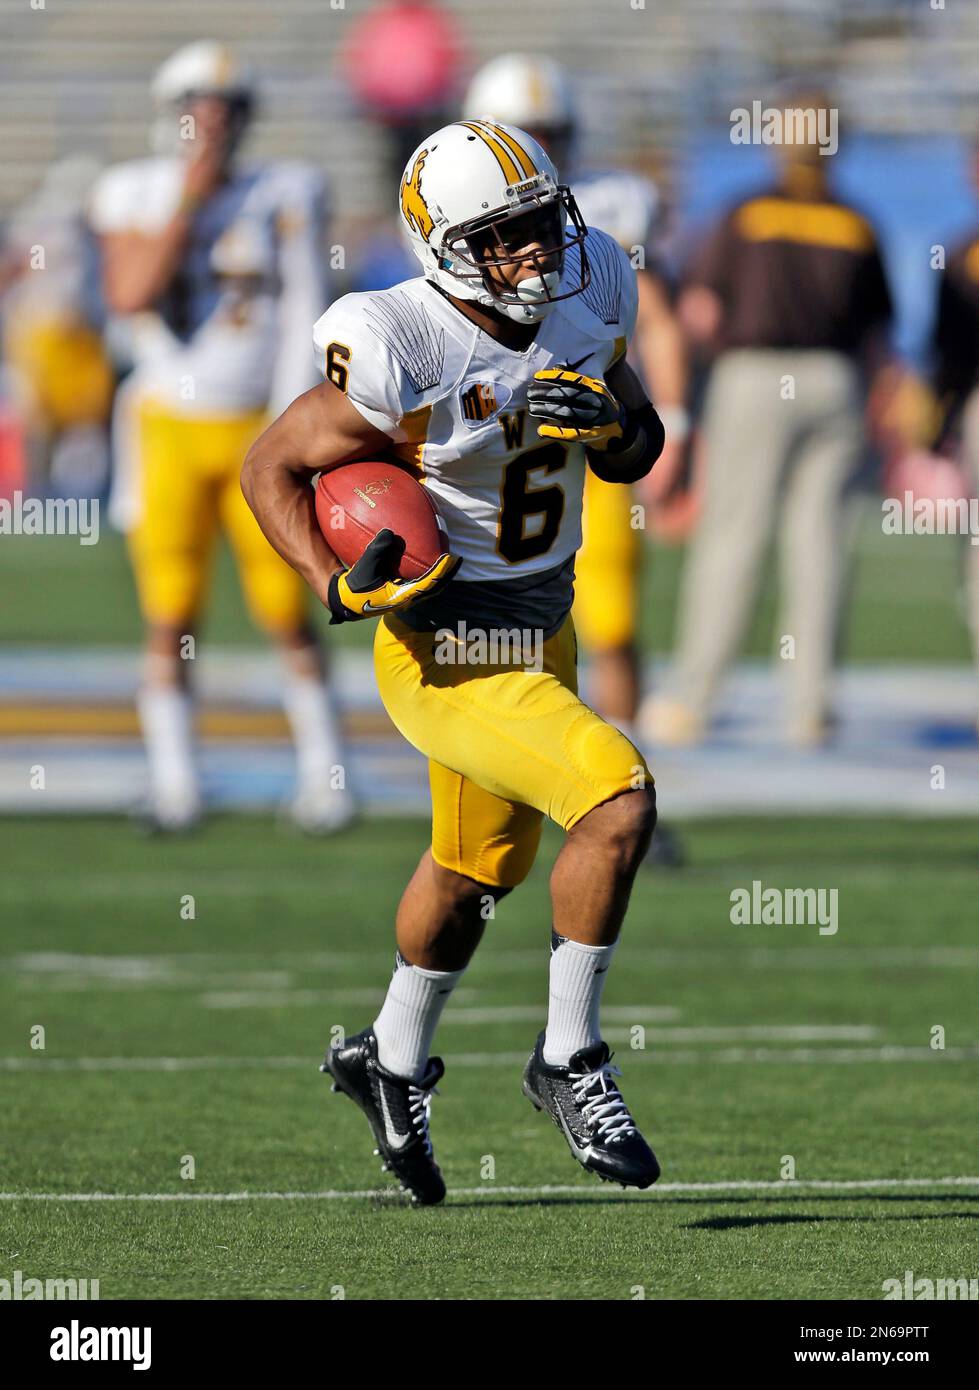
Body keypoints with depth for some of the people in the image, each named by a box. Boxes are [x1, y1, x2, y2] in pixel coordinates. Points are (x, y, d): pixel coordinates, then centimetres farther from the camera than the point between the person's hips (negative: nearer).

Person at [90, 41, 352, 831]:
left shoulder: (284, 197, -1)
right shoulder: (136, 196, 1)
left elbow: (304, 319, -4)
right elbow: (130, 296, -15)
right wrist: (189, 199, -16)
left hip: (256, 432, -1)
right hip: (169, 431, 1)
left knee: (288, 616, 0)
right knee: (171, 618, 0)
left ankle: (325, 773, 13)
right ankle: (174, 785, 7)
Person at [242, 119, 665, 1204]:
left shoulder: (585, 299, -6)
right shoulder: (404, 355, -26)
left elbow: (641, 452, 7)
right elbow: (272, 465, -13)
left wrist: (609, 424, -16)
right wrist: (337, 585, -27)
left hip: (542, 629, 8)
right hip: (447, 650, -8)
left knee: (478, 868, 25)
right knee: (618, 801, -23)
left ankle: (392, 1061, 50)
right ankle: (569, 1062, -7)